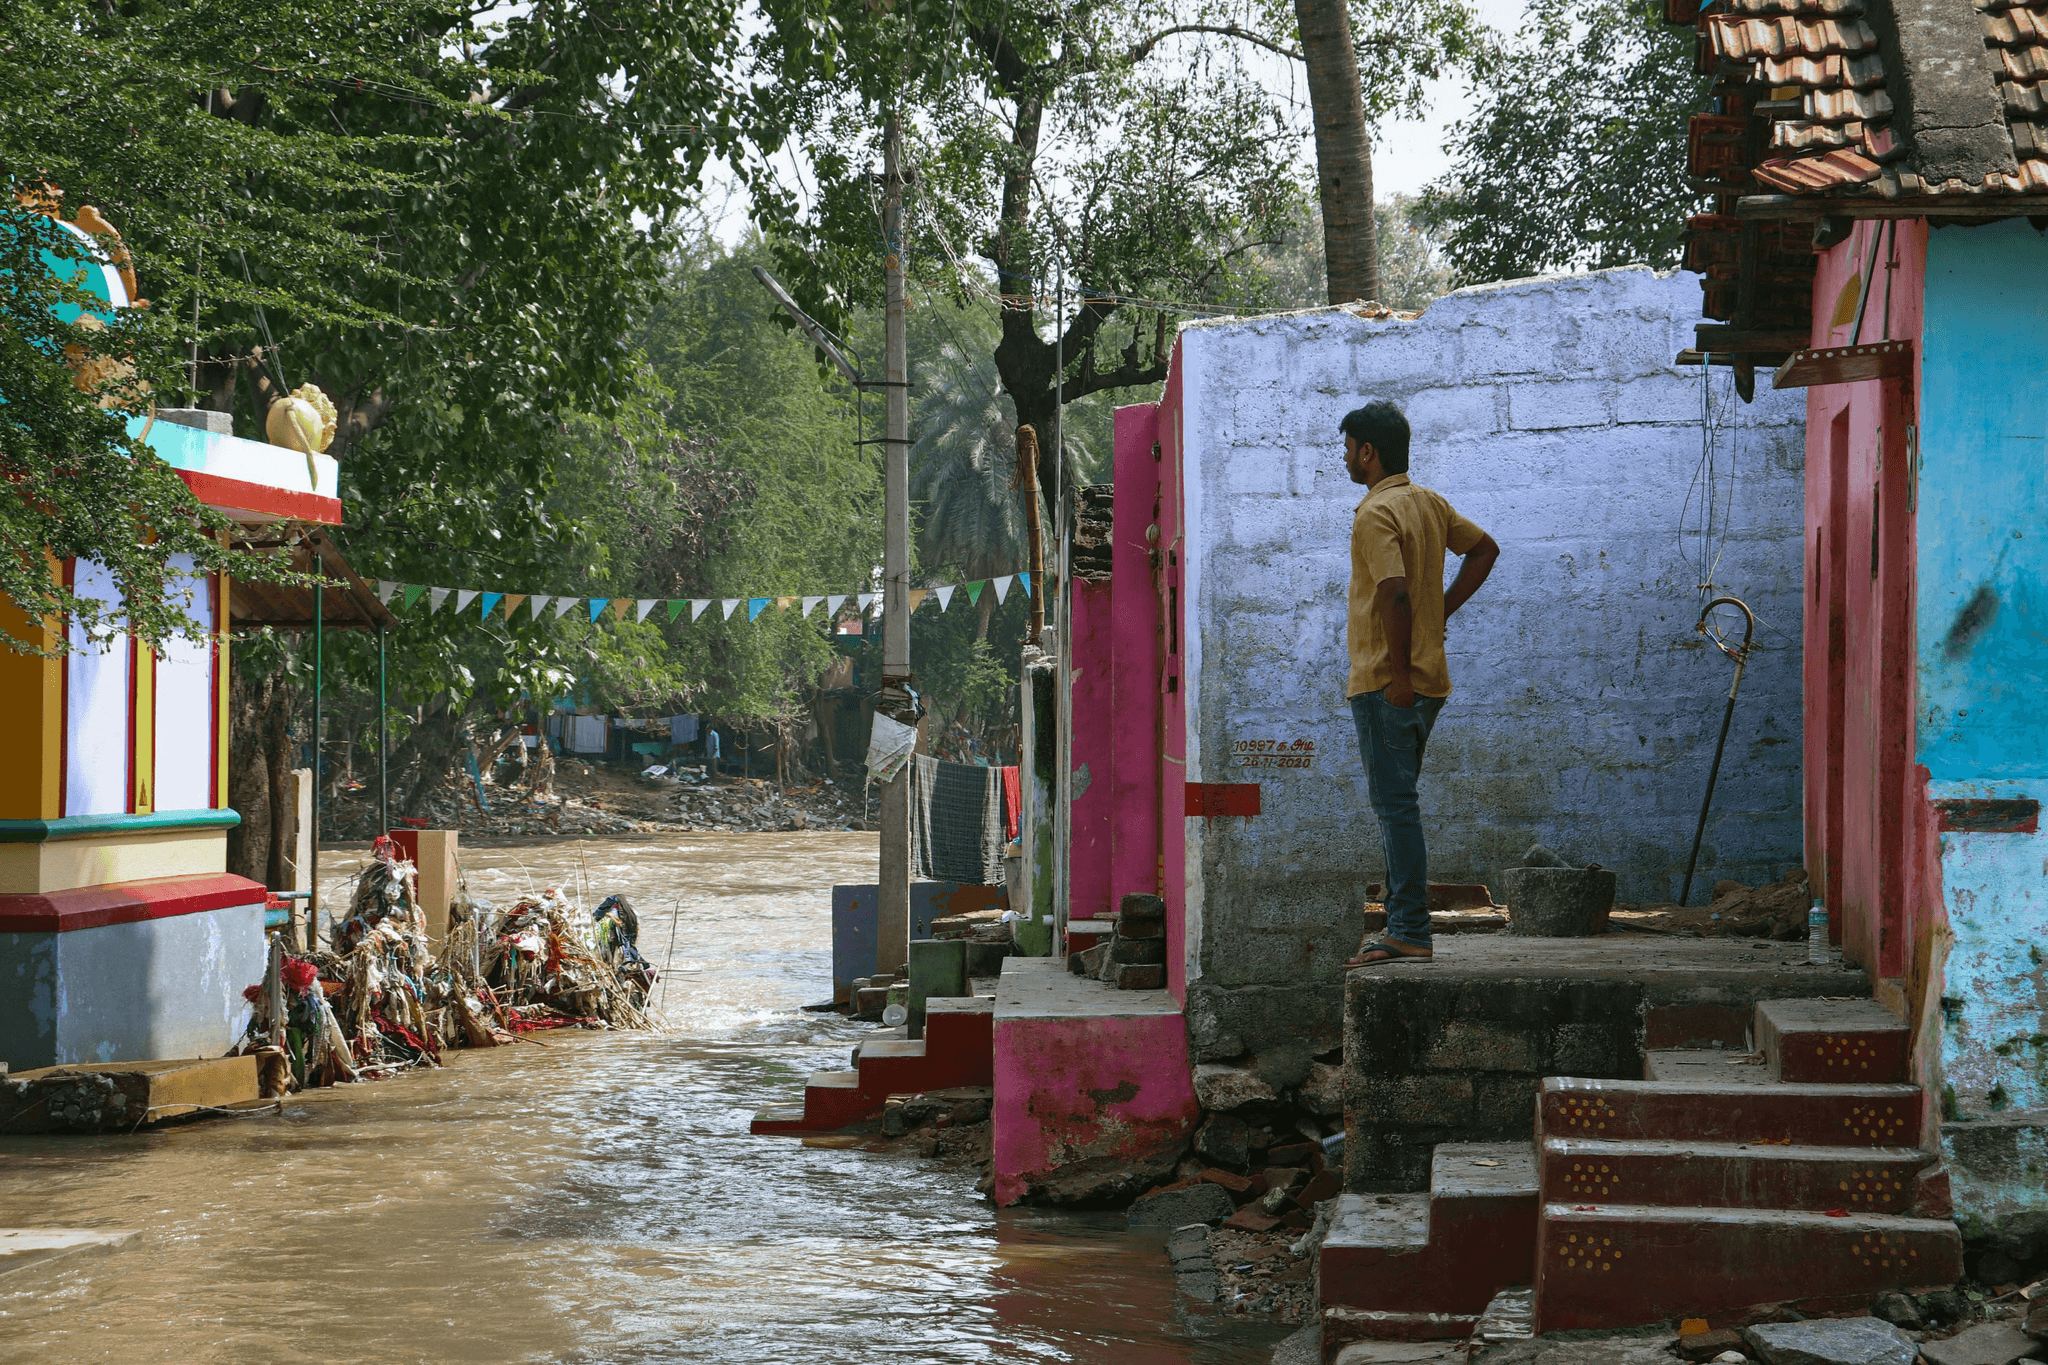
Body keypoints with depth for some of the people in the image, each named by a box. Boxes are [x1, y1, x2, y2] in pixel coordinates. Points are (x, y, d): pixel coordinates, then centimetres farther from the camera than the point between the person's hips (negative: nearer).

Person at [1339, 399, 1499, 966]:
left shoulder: (1375, 515, -15)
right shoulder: (1431, 503, 13)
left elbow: (1395, 595, -25)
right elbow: (1484, 548, 24)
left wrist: (1398, 674, -21)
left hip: (1388, 682, -9)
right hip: (1428, 680, 9)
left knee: (1395, 806, -7)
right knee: (1395, 804, 15)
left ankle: (1410, 934, -7)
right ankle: (1403, 926, 18)